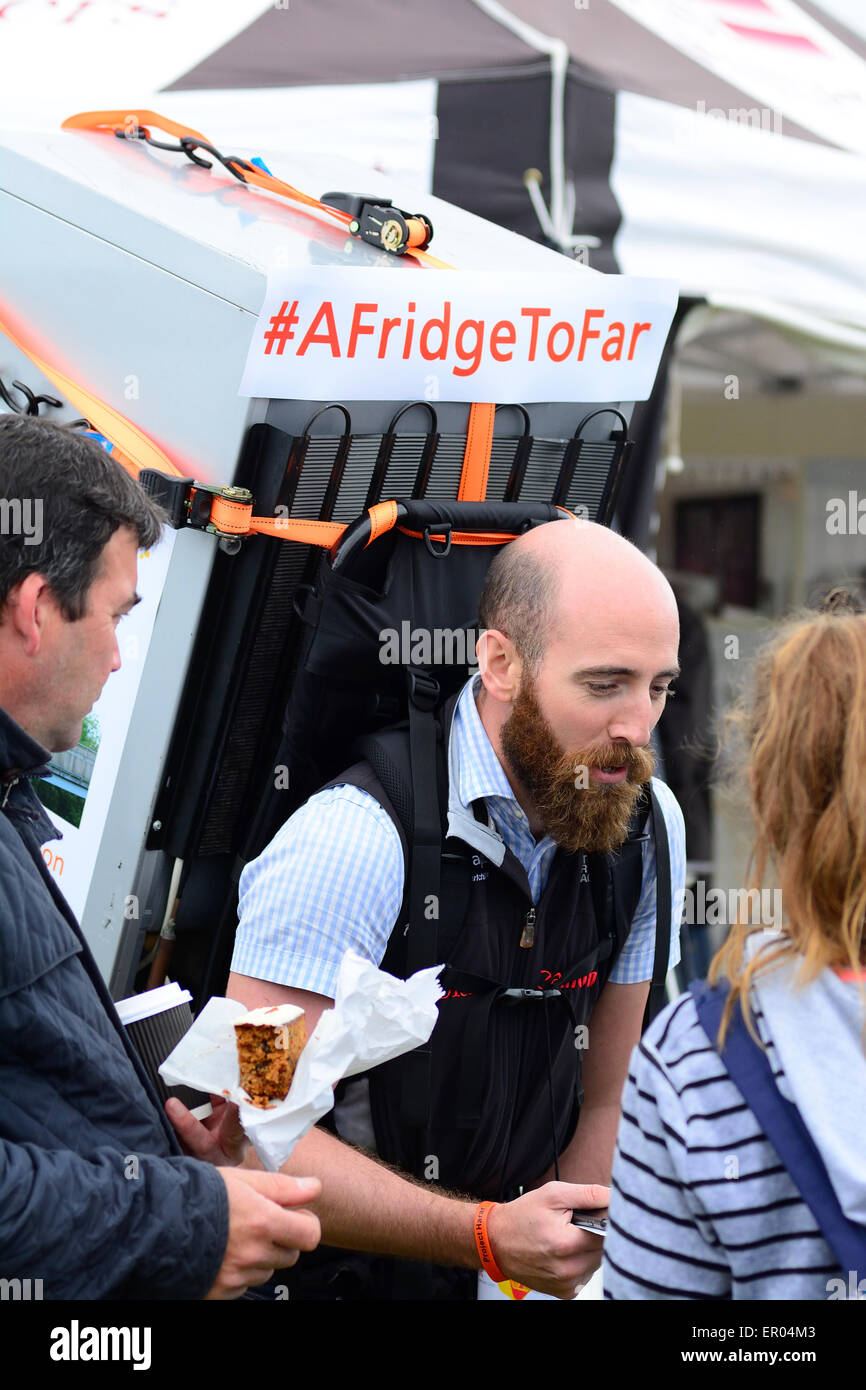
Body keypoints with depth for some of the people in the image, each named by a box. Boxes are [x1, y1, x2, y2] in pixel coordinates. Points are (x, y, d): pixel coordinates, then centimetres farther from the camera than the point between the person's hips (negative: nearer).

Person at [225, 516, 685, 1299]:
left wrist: (566, 1260, -7)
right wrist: (488, 1235, -24)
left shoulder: (649, 829, 1)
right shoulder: (354, 840, -18)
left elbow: (605, 1104, 8)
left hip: (511, 1266, 5)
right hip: (338, 1276, -4)